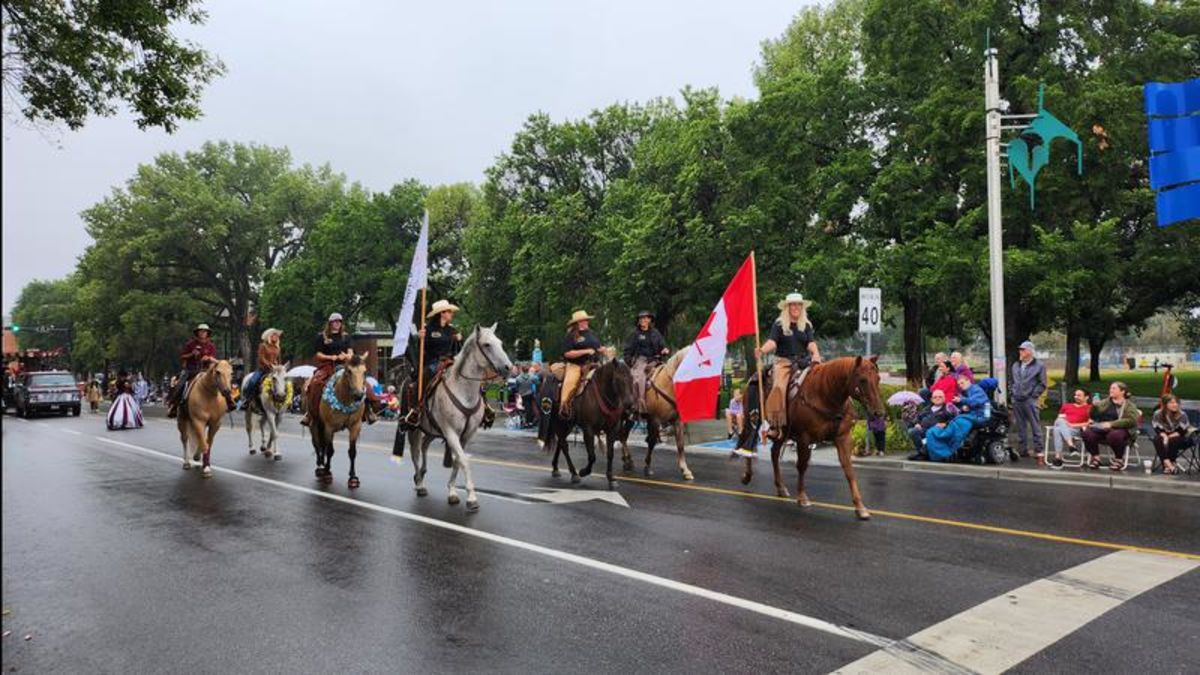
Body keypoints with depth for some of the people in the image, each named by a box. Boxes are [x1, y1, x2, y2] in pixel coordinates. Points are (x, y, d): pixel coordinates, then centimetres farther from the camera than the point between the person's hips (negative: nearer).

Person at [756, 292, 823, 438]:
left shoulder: (806, 325, 17)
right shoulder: (779, 324, 8)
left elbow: (811, 343, 3)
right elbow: (772, 341, -5)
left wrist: (815, 354, -19)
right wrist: (762, 350, -27)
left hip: (803, 362, 3)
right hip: (783, 361, -3)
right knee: (779, 386, -27)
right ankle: (775, 425, -26)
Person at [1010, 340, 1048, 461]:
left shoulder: (1039, 366, -2)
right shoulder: (1015, 365, 14)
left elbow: (1042, 384, -4)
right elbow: (1011, 381, 23)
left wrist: (1033, 395, -10)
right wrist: (1013, 392, 11)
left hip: (1030, 401, -6)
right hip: (1016, 401, 6)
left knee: (1035, 427, -5)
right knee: (1020, 427, 11)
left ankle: (1039, 453, -4)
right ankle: (1023, 450, 19)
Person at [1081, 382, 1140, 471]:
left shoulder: (1129, 406, 7)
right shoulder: (1105, 402, 21)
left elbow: (1132, 421, -11)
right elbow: (1093, 417, 18)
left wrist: (1112, 424, -21)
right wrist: (1094, 406, -3)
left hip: (1119, 429, -4)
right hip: (1100, 428, 4)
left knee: (1114, 435, -40)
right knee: (1088, 433, -29)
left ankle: (1119, 459, -11)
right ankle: (1095, 457, -5)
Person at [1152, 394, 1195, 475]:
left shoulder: (1182, 415, -12)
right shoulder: (1158, 414, -7)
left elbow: (1182, 431, -13)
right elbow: (1158, 430, -8)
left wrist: (1169, 436, -24)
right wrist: (1164, 436, -27)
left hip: (1178, 438, -2)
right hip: (1164, 436, 2)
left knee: (1172, 441, -35)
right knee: (1157, 439, -31)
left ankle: (1171, 463, -26)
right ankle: (1167, 464, -41)